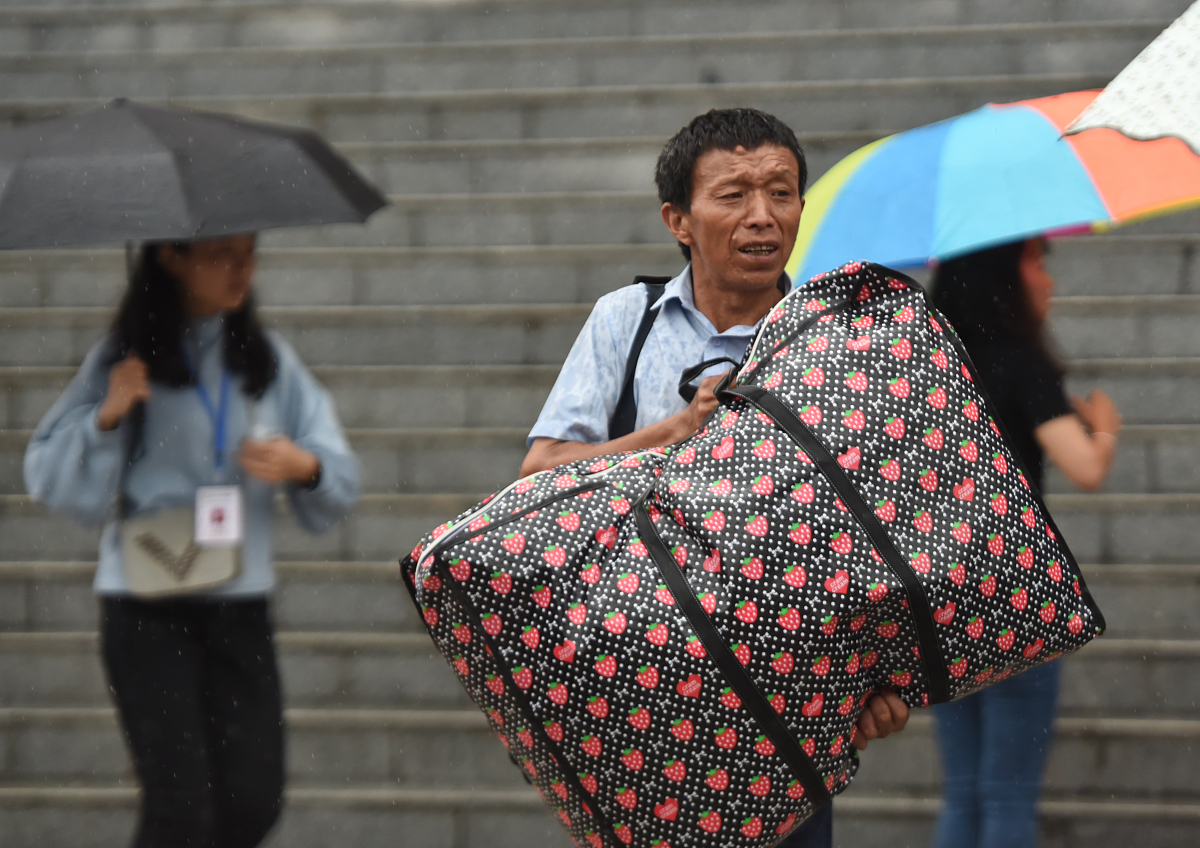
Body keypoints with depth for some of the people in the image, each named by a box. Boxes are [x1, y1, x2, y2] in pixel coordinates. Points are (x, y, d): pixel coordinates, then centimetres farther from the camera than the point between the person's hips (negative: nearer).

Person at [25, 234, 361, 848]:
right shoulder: (124, 360, -2)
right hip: (147, 606, -3)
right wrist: (107, 417, -16)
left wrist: (305, 467, -12)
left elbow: (341, 483, 9)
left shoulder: (269, 360, 8)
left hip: (240, 603, 4)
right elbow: (51, 482, -2)